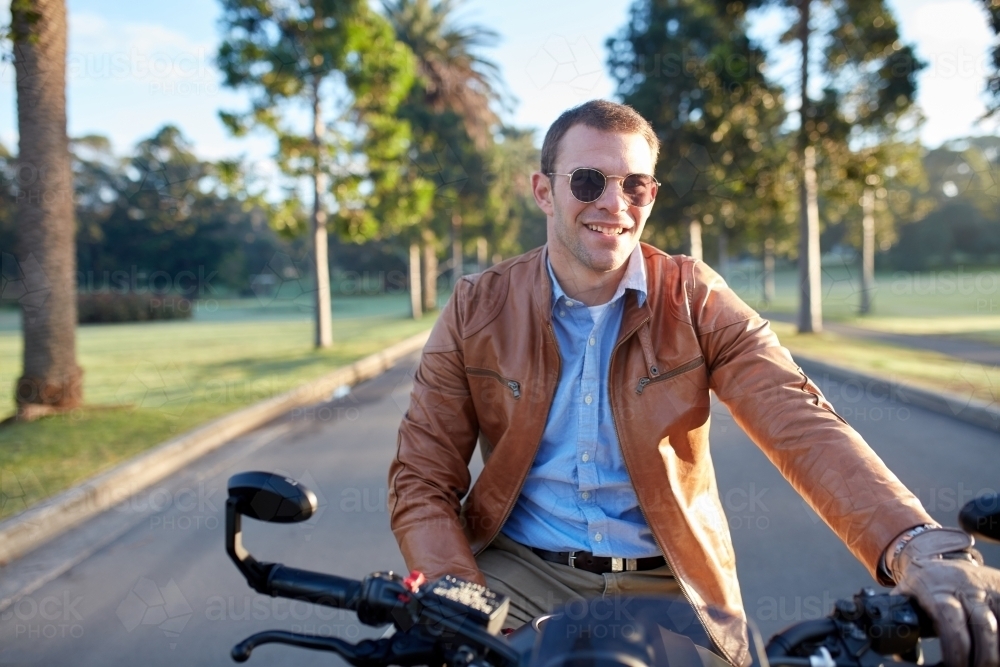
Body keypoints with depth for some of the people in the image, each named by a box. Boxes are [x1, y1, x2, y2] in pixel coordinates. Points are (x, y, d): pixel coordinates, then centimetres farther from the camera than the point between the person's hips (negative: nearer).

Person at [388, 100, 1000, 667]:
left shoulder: (696, 301, -3)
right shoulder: (476, 310, -2)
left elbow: (800, 423, -18)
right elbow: (422, 480, -3)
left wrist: (919, 546, -36)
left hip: (668, 581, 1)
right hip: (521, 570, -1)